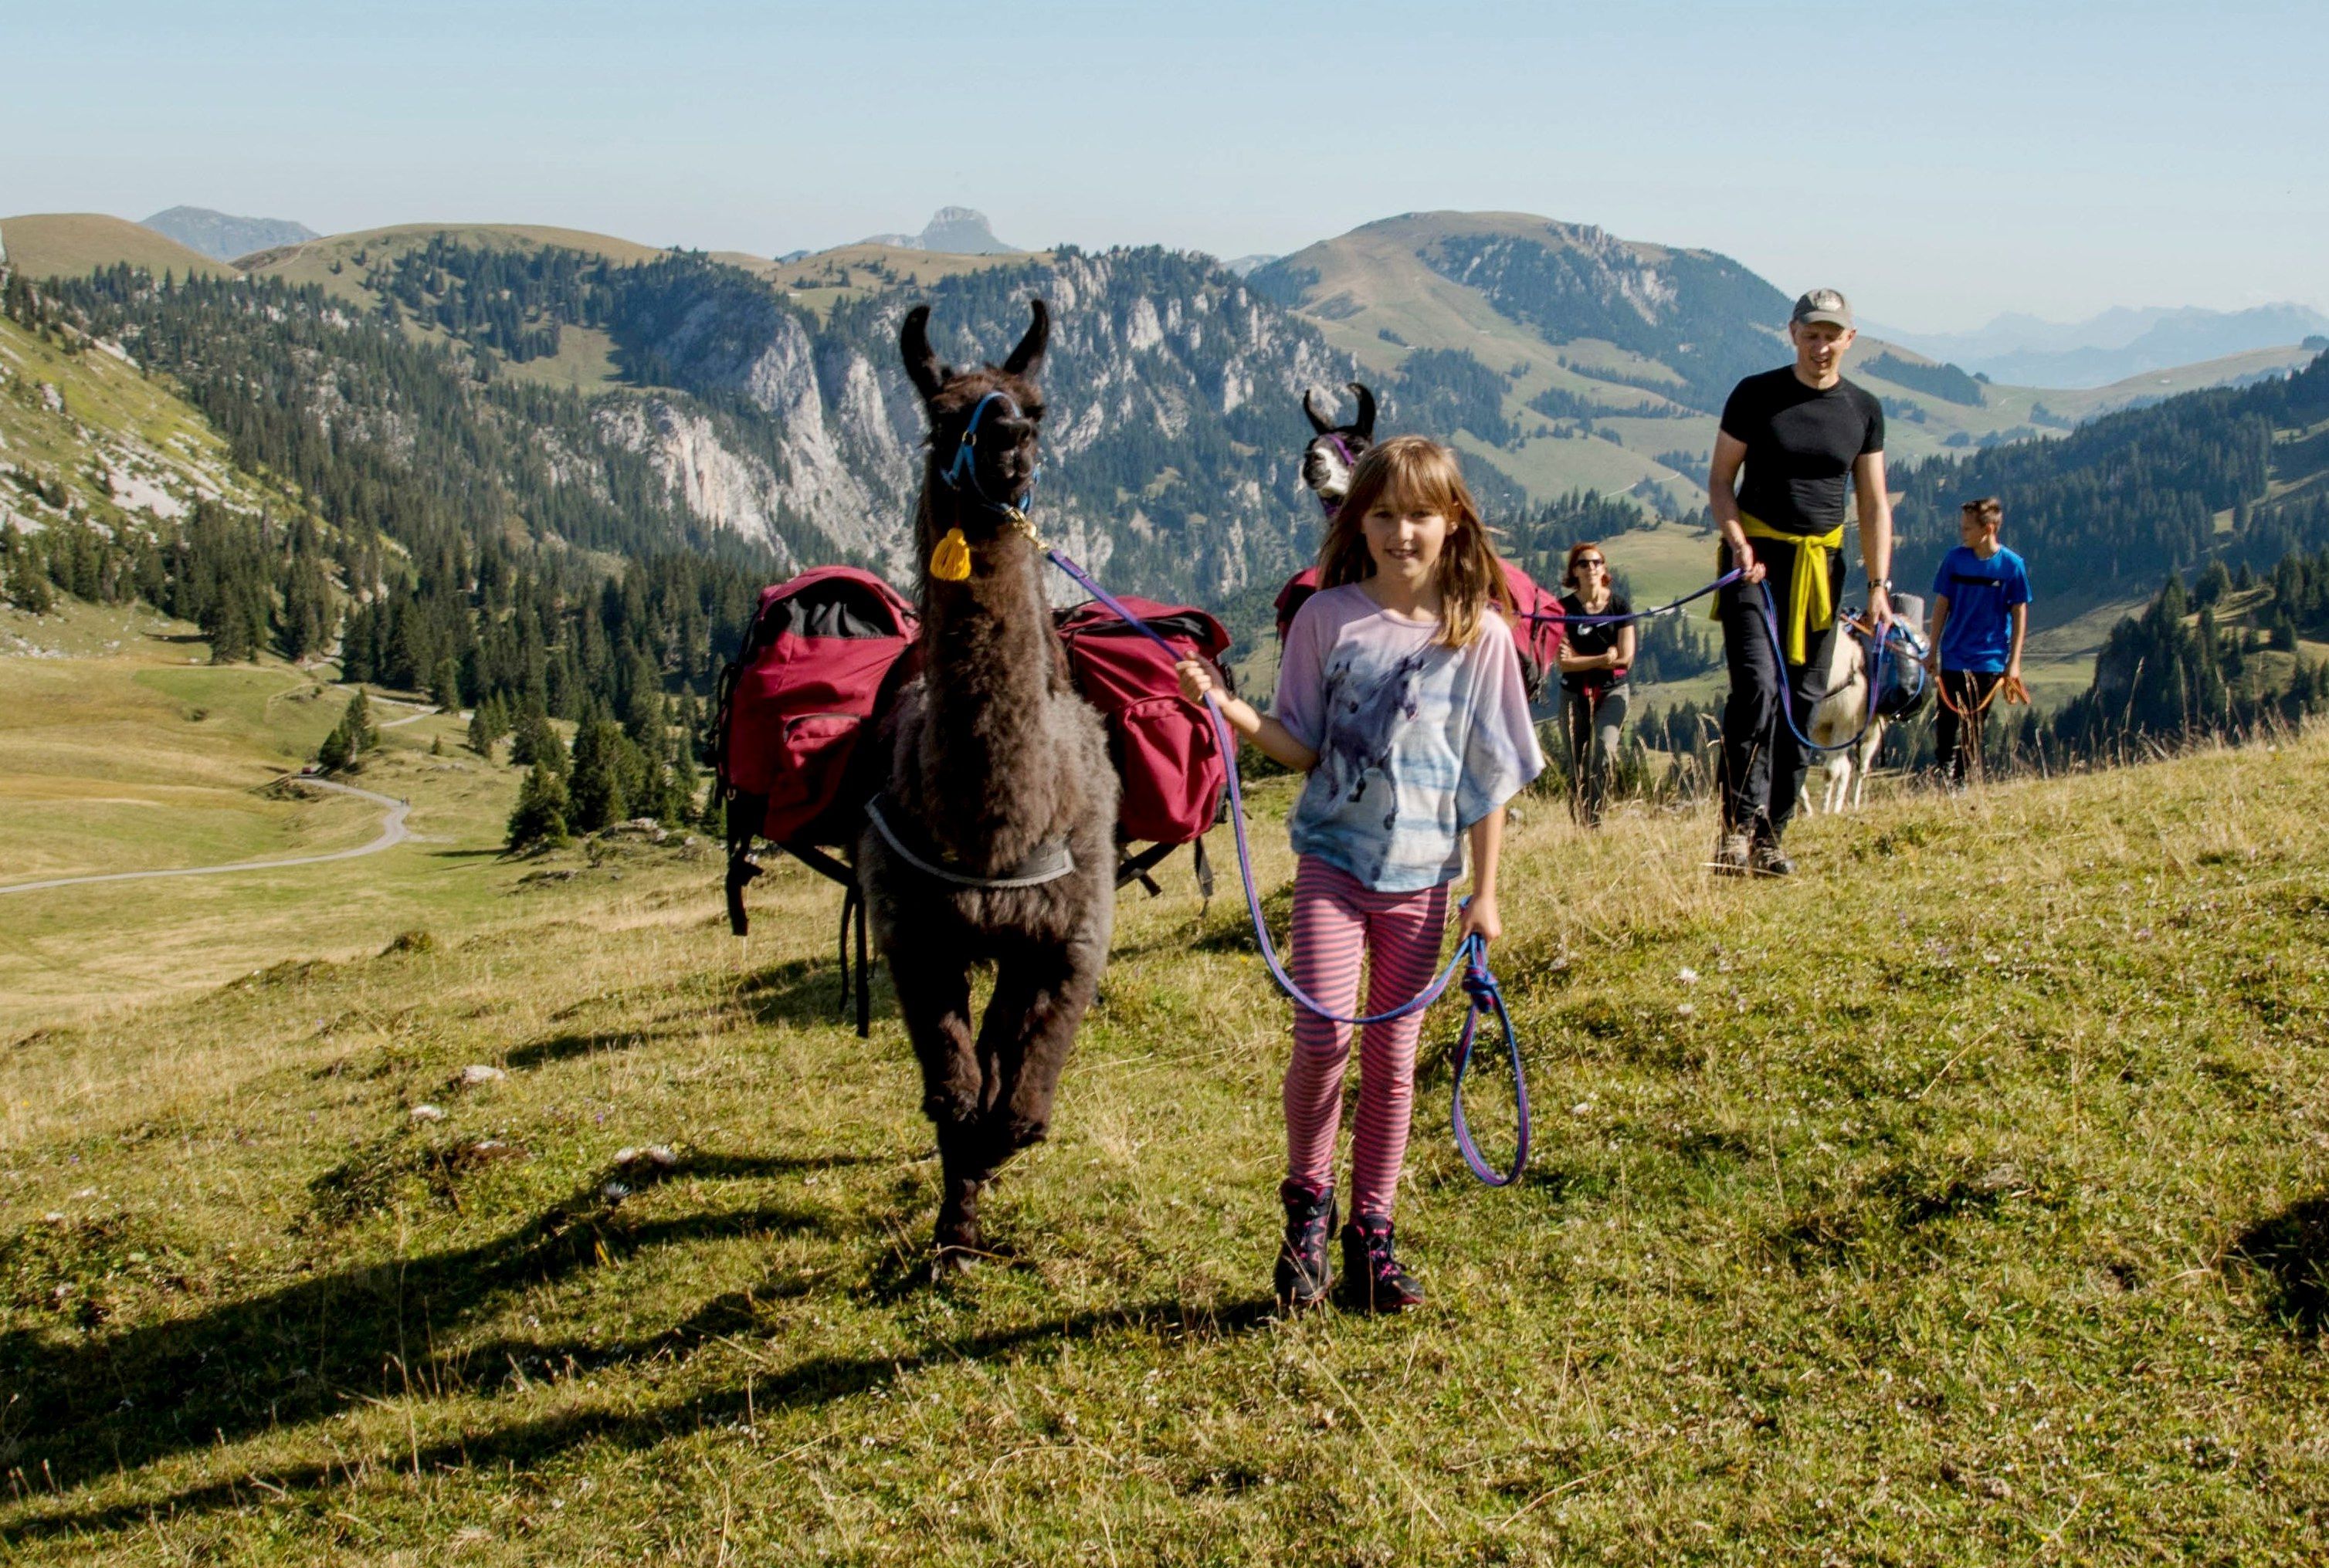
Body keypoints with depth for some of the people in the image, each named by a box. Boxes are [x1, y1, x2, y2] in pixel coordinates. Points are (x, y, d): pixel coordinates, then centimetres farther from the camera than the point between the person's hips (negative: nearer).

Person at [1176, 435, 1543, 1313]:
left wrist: (1485, 891, 2)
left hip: (1422, 873, 1)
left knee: (1393, 1053, 7)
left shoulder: (1480, 634, -1)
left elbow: (1489, 778, 3)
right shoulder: (1328, 617, -2)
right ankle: (1307, 1203, 8)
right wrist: (1230, 709, -16)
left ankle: (1371, 1233, 20)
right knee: (1322, 1030, -15)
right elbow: (1302, 748, 2)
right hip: (1333, 854, -1)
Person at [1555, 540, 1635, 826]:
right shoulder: (1565, 607, -3)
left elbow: (1626, 659, -7)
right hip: (1574, 694, 1)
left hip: (1612, 691, -1)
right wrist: (1603, 659, -16)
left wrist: (1580, 660, -7)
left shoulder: (1619, 604, -2)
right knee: (1576, 768, 2)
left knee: (1604, 747, -24)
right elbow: (1564, 663, -9)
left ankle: (1595, 821, -21)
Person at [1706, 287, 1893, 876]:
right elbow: (1720, 480, 2)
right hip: (1756, 559, -3)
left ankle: (1770, 839, 10)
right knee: (1757, 685, -20)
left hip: (1821, 564, 4)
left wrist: (1879, 585, 1)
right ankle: (1739, 827, -19)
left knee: (1803, 702, 3)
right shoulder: (1756, 395, -1)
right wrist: (1738, 543, -15)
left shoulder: (1863, 409, 7)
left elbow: (1874, 504, 9)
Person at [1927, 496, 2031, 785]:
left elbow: (2020, 614, -2)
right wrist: (1933, 652, 5)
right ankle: (1945, 785, -5)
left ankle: (1966, 785, 14)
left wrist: (2014, 662, -5)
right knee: (1947, 728, -6)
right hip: (1953, 657, 1)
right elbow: (1941, 606, 5)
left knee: (1974, 730, 5)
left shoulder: (2012, 565, -7)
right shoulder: (1954, 560, -2)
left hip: (1990, 660, -1)